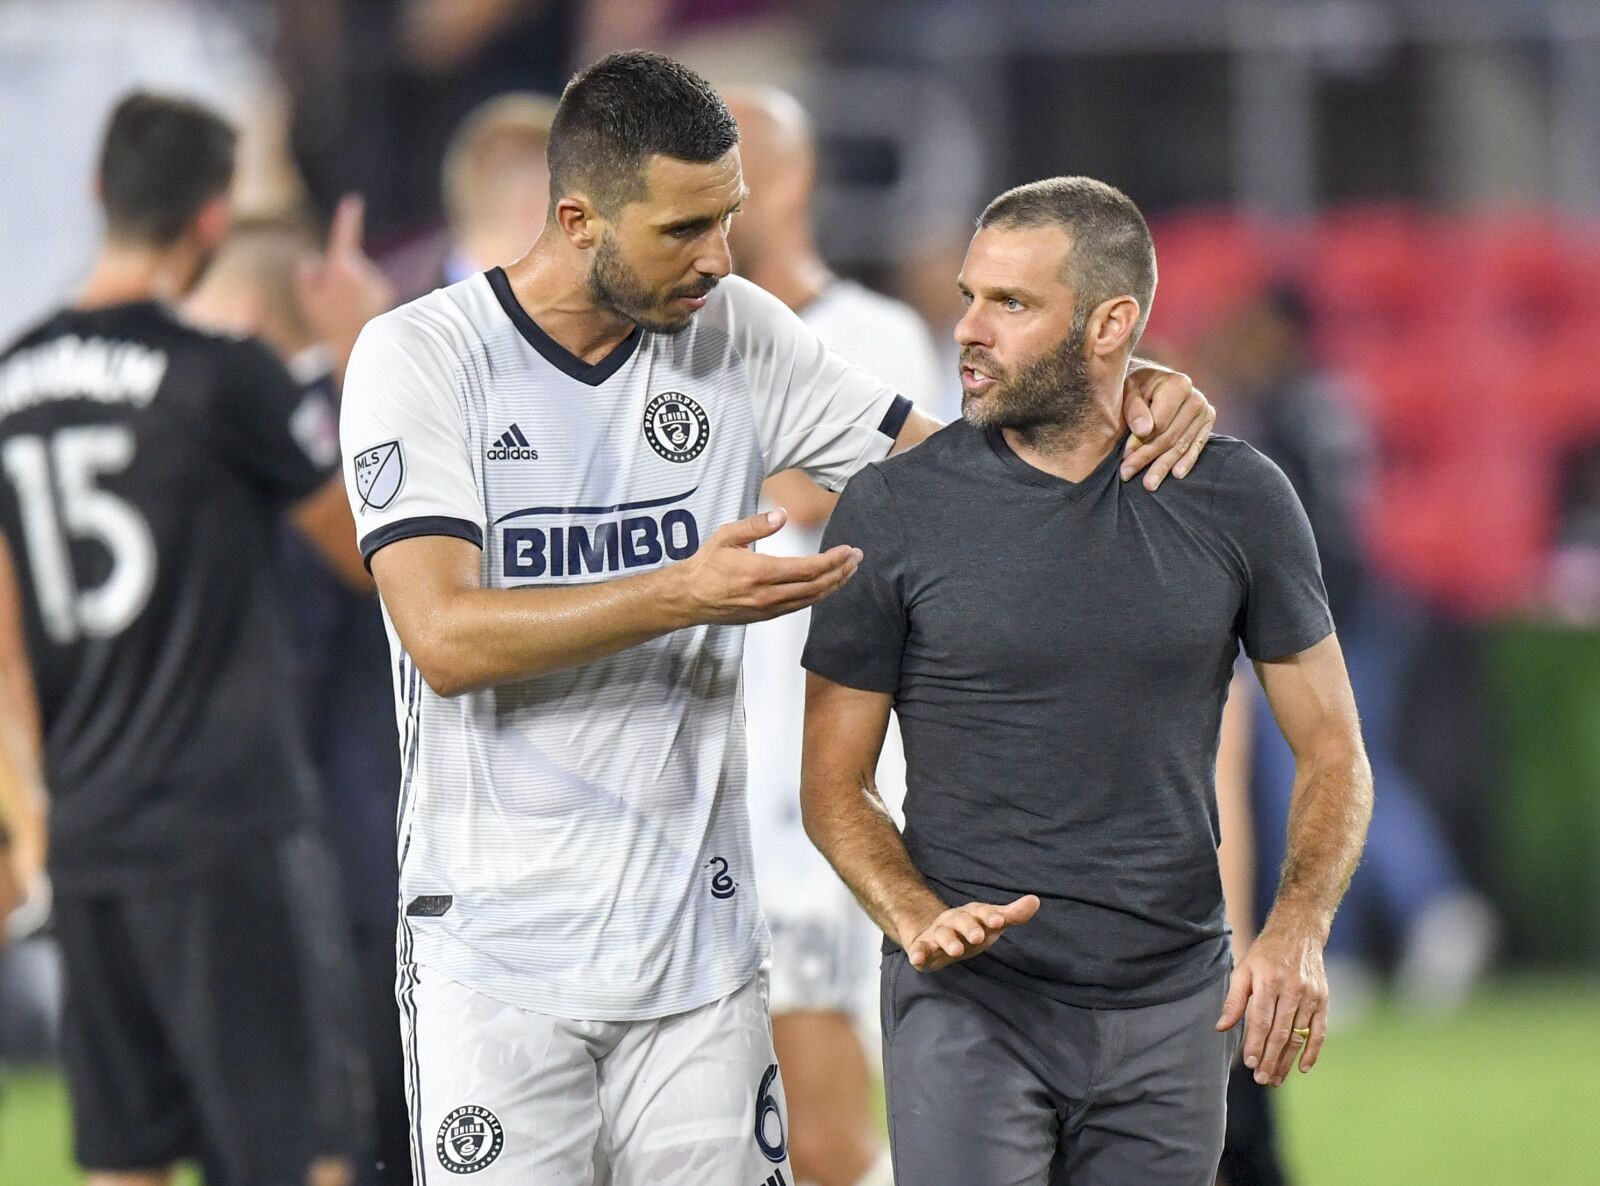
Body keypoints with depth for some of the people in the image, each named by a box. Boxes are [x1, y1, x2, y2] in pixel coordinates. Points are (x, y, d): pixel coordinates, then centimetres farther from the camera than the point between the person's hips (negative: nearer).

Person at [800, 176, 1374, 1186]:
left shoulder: (1237, 502, 1)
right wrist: (919, 920, -17)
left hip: (1170, 1012, 2)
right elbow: (834, 782, 2)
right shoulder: (895, 511, -3)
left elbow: (1334, 755, 7)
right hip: (970, 1002, -2)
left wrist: (1298, 932, -11)